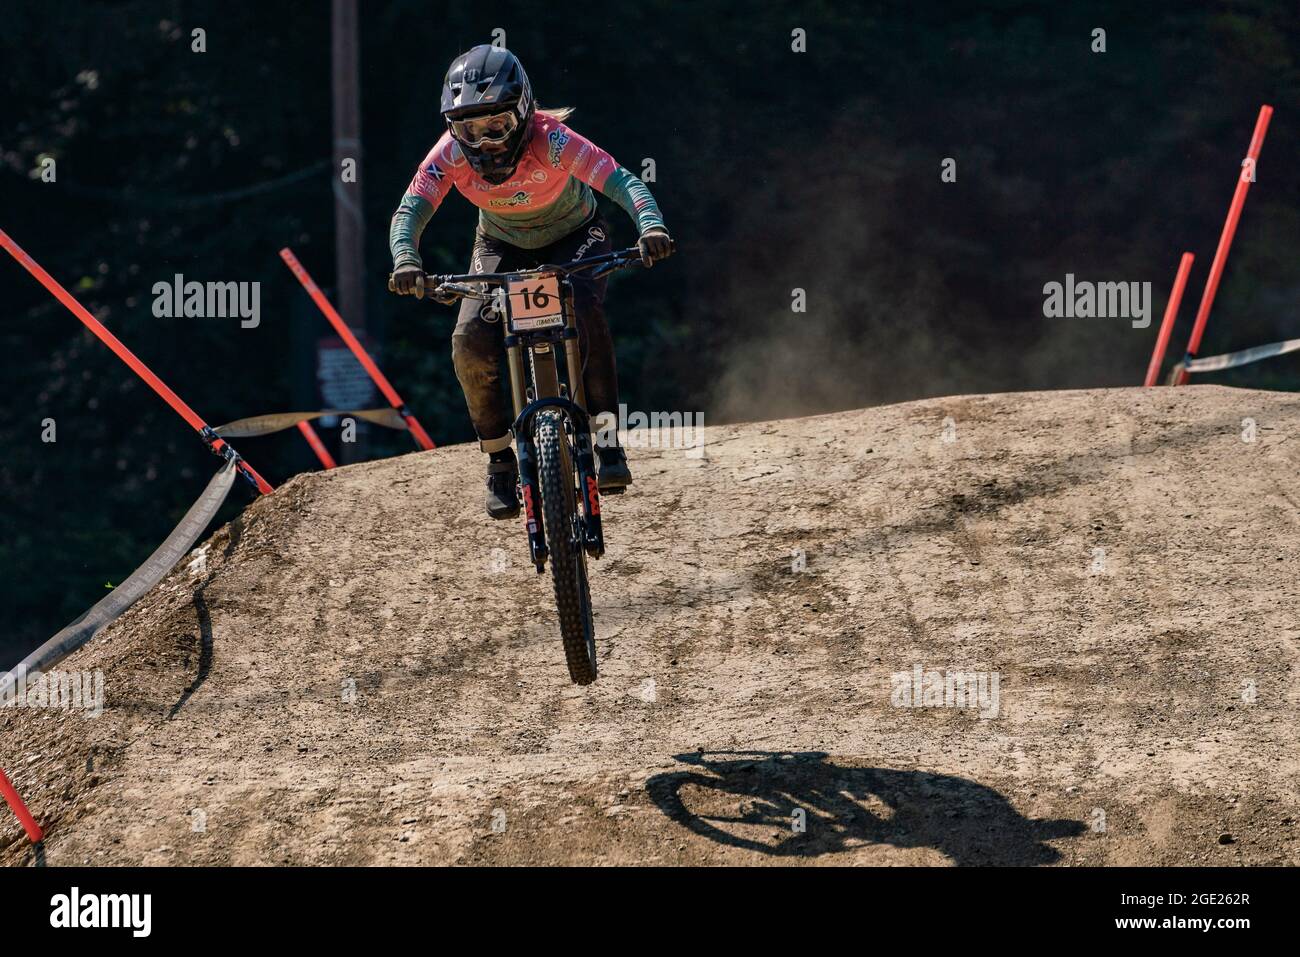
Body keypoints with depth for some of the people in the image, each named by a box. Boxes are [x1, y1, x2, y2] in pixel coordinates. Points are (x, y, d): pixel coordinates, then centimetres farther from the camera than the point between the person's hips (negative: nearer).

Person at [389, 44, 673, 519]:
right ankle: (501, 459, -1)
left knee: (584, 309, -34)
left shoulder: (549, 140, -34)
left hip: (573, 237, -2)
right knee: (471, 343, -21)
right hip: (502, 246, 3)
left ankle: (607, 441, -23)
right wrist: (405, 259, -55)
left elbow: (620, 181, -42)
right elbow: (410, 210, -33)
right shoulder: (452, 152, -26)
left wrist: (650, 225, -62)